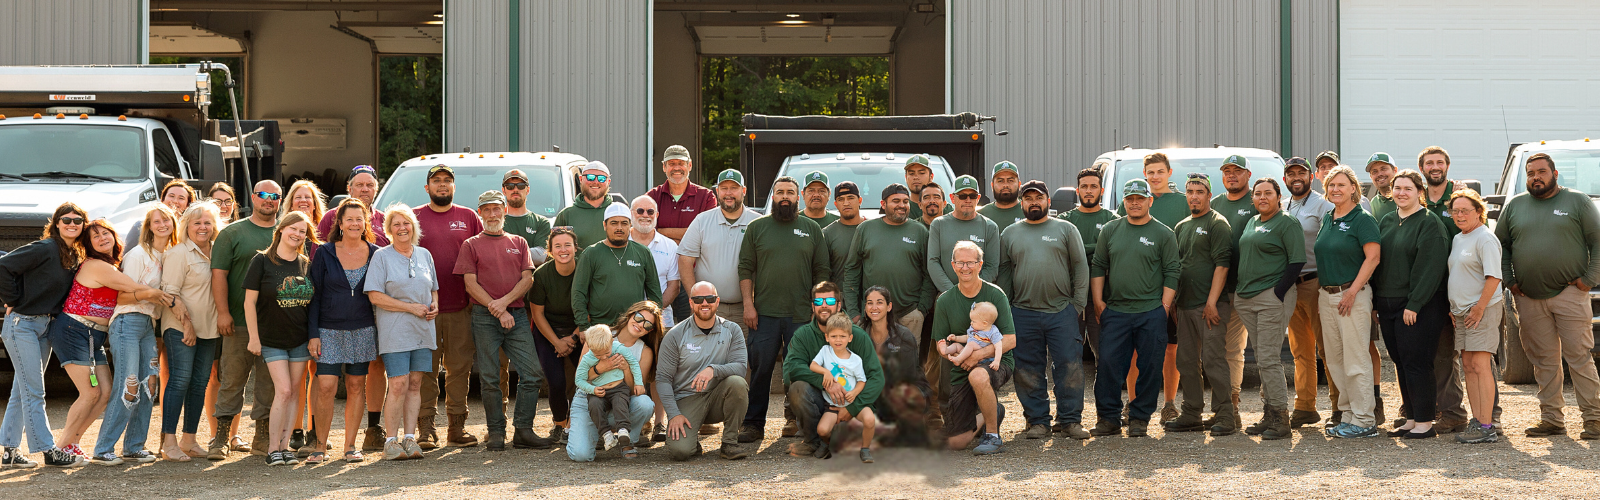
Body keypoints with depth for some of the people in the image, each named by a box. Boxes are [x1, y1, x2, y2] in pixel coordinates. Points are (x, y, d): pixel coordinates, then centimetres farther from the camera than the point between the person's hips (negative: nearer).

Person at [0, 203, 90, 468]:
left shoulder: (76, 257, 10)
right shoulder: (44, 249, -14)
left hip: (45, 325, 8)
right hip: (22, 324, -8)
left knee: (22, 391, 10)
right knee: (33, 391, -5)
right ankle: (49, 451, -5)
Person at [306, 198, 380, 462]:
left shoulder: (375, 254, 4)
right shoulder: (324, 253, 0)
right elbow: (314, 295, 0)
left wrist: (382, 332, 5)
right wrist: (313, 334, -7)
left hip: (363, 331, 2)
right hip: (329, 330, -2)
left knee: (356, 386, 5)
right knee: (326, 387, -9)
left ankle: (350, 446, 14)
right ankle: (320, 445, 3)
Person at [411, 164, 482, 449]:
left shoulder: (469, 218, 11)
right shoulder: (413, 218, 8)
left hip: (460, 308, 1)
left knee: (460, 369, 3)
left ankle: (457, 427, 11)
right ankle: (425, 429, 4)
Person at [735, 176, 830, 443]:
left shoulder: (812, 230, 10)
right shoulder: (757, 227, 8)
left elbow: (821, 272, 10)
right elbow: (746, 268, 6)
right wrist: (748, 304, -3)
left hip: (802, 314, 1)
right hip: (764, 313, -1)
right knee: (760, 368, -1)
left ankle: (796, 417, 14)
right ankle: (753, 423, 6)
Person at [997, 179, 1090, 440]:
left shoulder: (1066, 229, 8)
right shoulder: (1009, 234, 14)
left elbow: (1081, 267, 6)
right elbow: (1004, 272, 13)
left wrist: (1078, 304, -2)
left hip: (1062, 311, -1)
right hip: (1023, 314, 2)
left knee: (1069, 366, -4)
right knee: (1029, 370, 2)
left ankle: (1070, 419, 5)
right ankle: (1037, 421, 10)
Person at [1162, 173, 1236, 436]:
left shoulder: (1217, 224, -5)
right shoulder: (1181, 227, 19)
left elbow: (1222, 264, -12)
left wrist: (1212, 301, -18)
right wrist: (1173, 302, 15)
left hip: (1210, 306, -8)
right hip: (1185, 305, 8)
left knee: (1214, 360, -10)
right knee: (1186, 362, 9)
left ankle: (1225, 416, -7)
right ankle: (1191, 416, 17)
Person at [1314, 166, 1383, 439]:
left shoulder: (1362, 219, -8)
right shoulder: (1327, 219, 15)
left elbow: (1373, 257, -14)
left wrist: (1352, 292, -18)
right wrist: (1319, 294, 15)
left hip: (1352, 295, -8)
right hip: (1326, 294, 8)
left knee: (1356, 358, -7)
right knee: (1334, 358, 9)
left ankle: (1364, 420, -3)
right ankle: (1347, 413, 16)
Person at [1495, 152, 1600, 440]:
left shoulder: (1577, 201, 4)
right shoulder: (1514, 206, 14)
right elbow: (1501, 245, 18)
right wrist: (1509, 280, 7)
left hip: (1570, 295, -3)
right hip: (1530, 298, 3)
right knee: (1543, 361, 5)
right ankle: (1551, 420, 10)